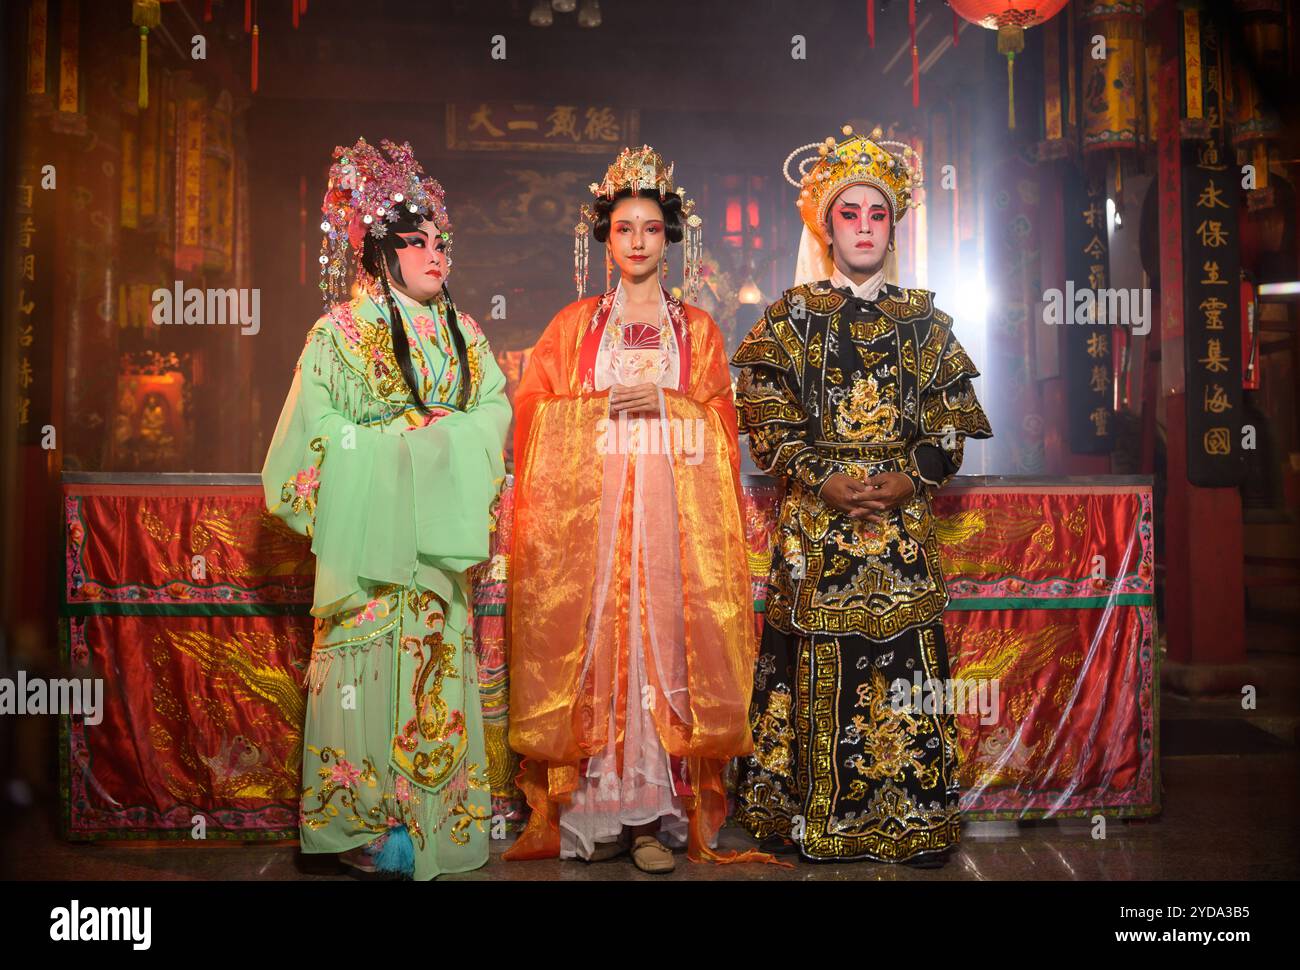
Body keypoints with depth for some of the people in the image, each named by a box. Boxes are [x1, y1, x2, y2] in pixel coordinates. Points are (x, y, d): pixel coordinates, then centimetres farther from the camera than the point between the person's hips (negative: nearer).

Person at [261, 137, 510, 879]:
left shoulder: (463, 333, 13)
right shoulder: (341, 332, 0)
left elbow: (493, 414, 5)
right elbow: (321, 433, -8)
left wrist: (437, 434, -10)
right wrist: (425, 436, -11)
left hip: (436, 532, 4)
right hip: (369, 532, -4)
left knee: (438, 661, 5)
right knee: (372, 664, -2)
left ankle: (435, 815, 15)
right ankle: (367, 824, 10)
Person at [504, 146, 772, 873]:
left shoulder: (697, 328, 15)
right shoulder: (576, 324, 15)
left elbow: (719, 425, 9)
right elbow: (534, 410, 8)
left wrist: (662, 400, -4)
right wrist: (602, 408, -3)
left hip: (673, 507, 0)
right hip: (589, 508, 1)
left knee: (663, 639, -7)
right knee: (595, 641, -5)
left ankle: (660, 813, -1)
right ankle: (597, 809, 3)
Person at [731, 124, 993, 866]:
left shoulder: (923, 320, 11)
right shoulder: (791, 316, 6)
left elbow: (952, 421, 6)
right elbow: (767, 419, -1)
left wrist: (911, 479, -11)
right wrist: (824, 479, -14)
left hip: (902, 521, 2)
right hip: (815, 521, -1)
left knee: (906, 662, 1)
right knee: (817, 663, 1)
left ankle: (914, 819, 15)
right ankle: (812, 816, 14)